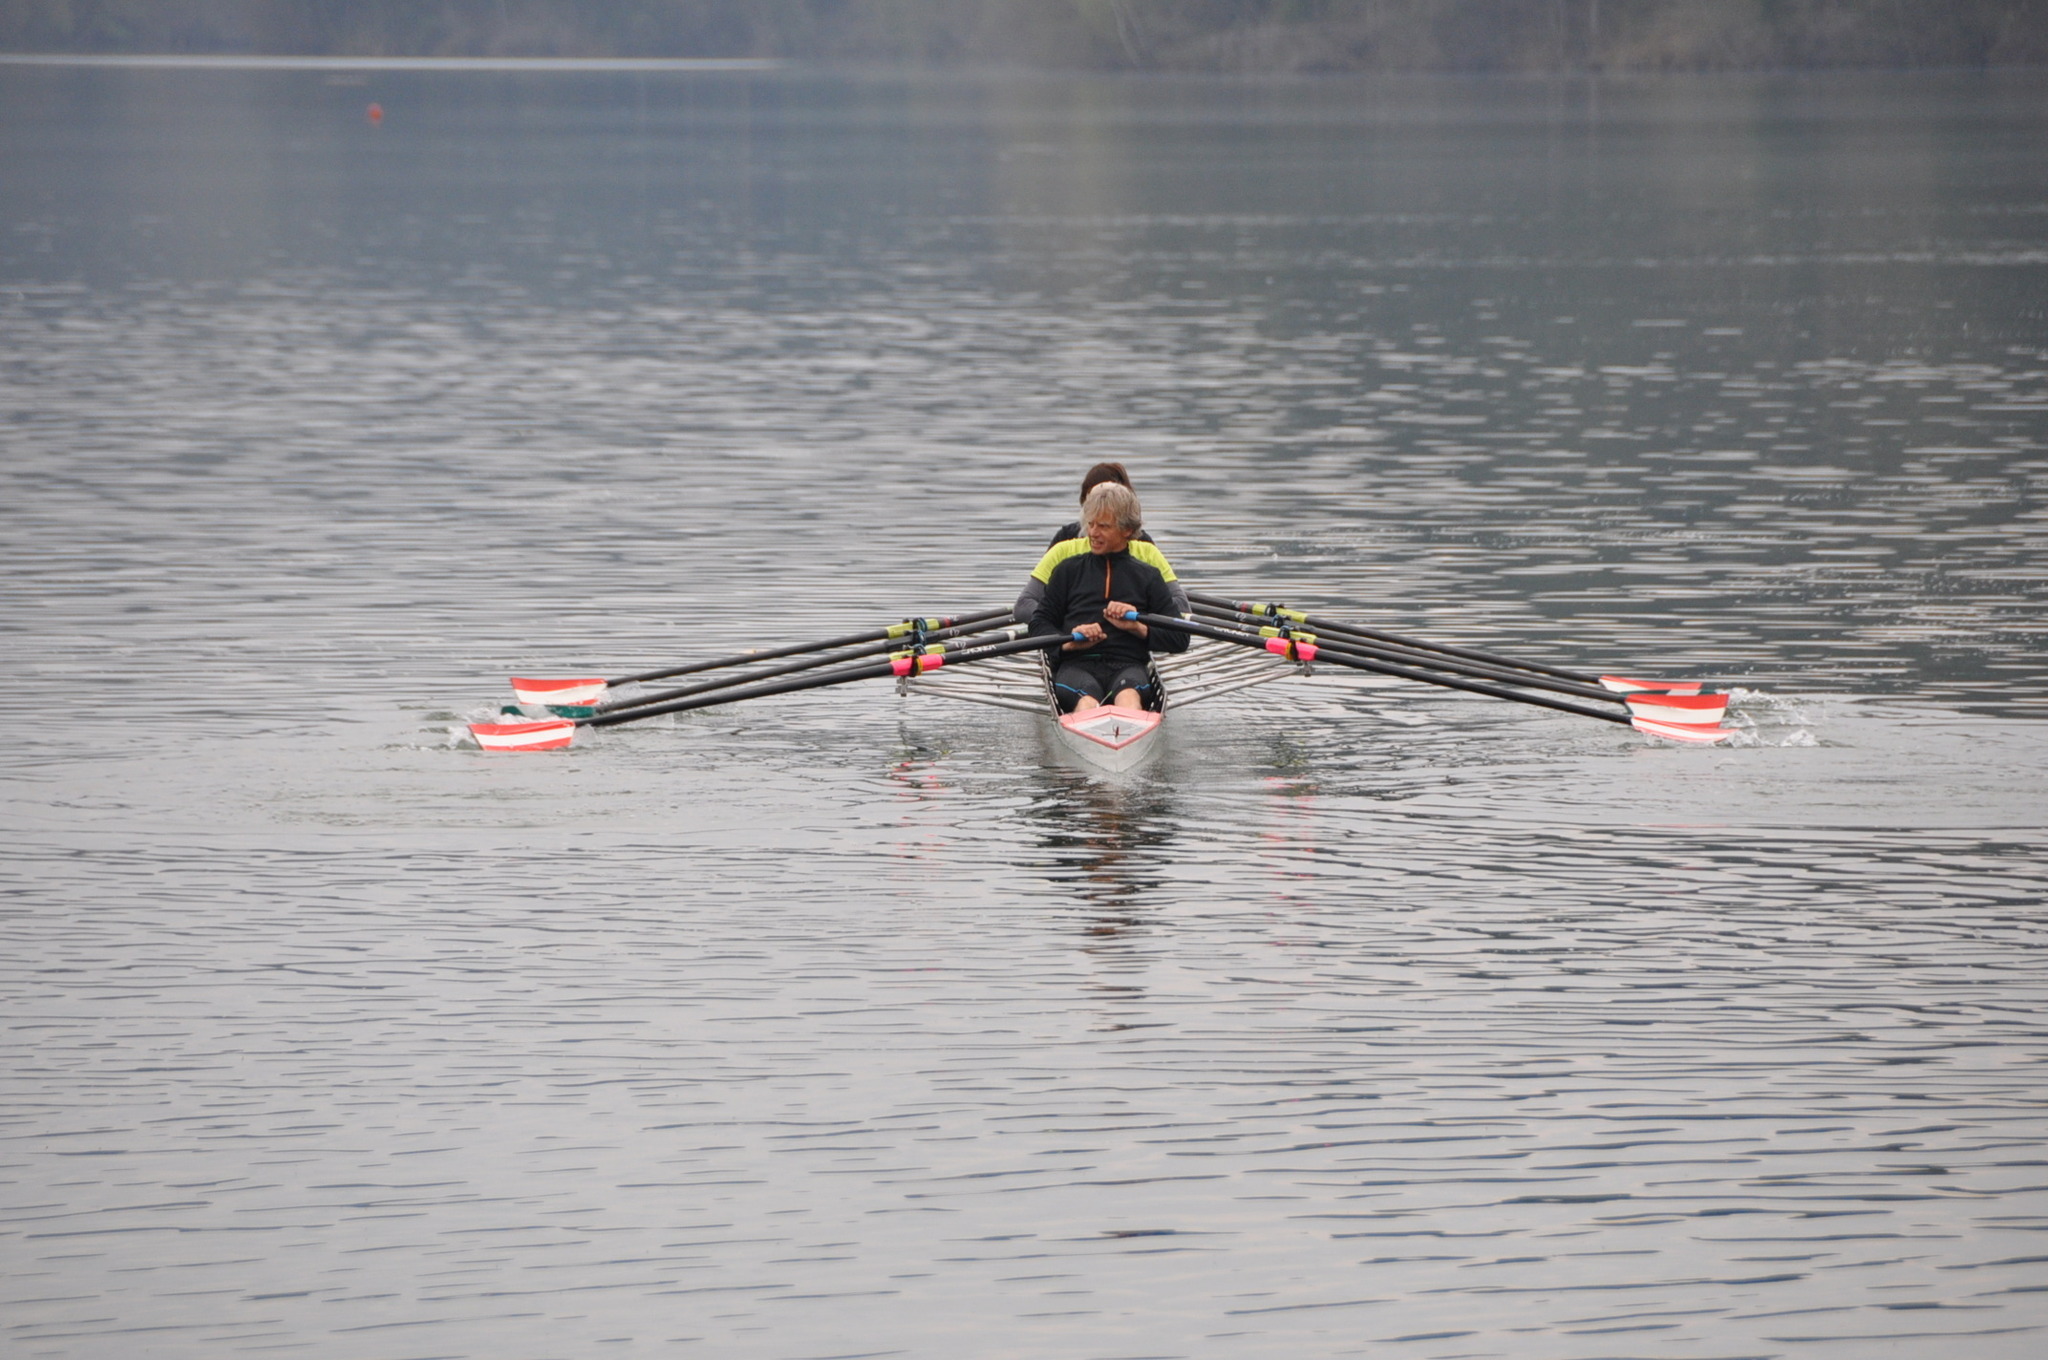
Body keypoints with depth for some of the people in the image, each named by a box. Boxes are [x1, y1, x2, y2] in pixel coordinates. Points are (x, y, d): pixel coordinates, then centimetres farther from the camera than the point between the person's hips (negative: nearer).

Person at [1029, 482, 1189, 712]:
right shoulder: (1069, 569, 20)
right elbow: (1039, 624, 15)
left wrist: (1138, 628, -3)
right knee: (1087, 701, -39)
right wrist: (1069, 641, -7)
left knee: (1128, 695, -40)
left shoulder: (1148, 576, 20)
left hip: (1129, 666, 0)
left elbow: (1179, 640, 16)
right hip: (1076, 665, 0)